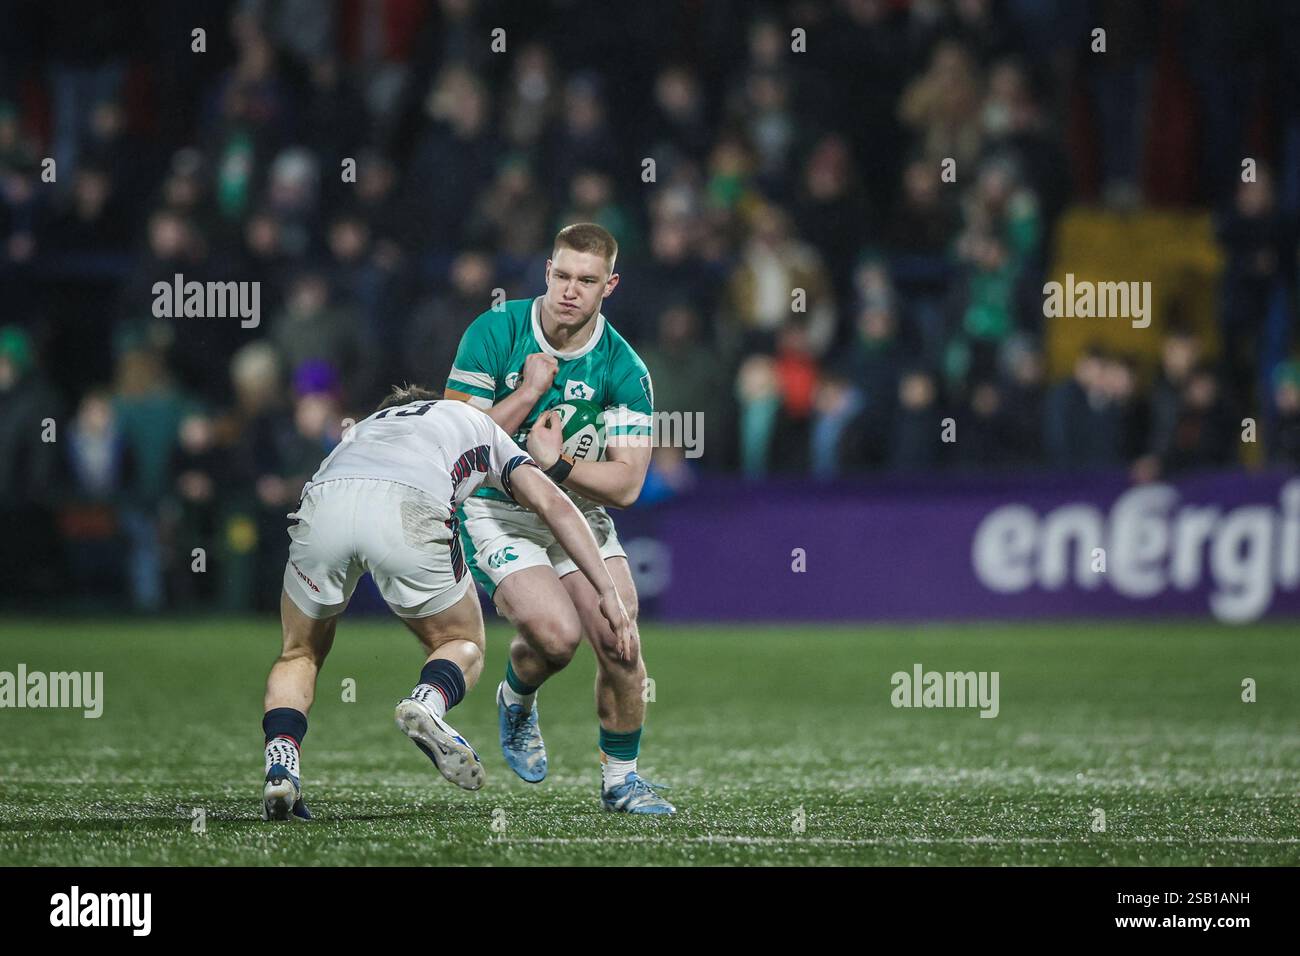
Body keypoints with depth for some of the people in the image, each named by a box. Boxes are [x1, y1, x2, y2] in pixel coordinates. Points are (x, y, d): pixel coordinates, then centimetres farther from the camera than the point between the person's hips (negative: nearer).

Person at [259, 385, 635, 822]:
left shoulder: (364, 428, 45)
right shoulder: (479, 426, 38)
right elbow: (552, 503, 25)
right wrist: (607, 592, 20)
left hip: (322, 501, 2)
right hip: (409, 512, -2)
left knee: (300, 654, 24)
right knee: (464, 648, 20)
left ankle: (280, 762, -2)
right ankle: (428, 702, -13)